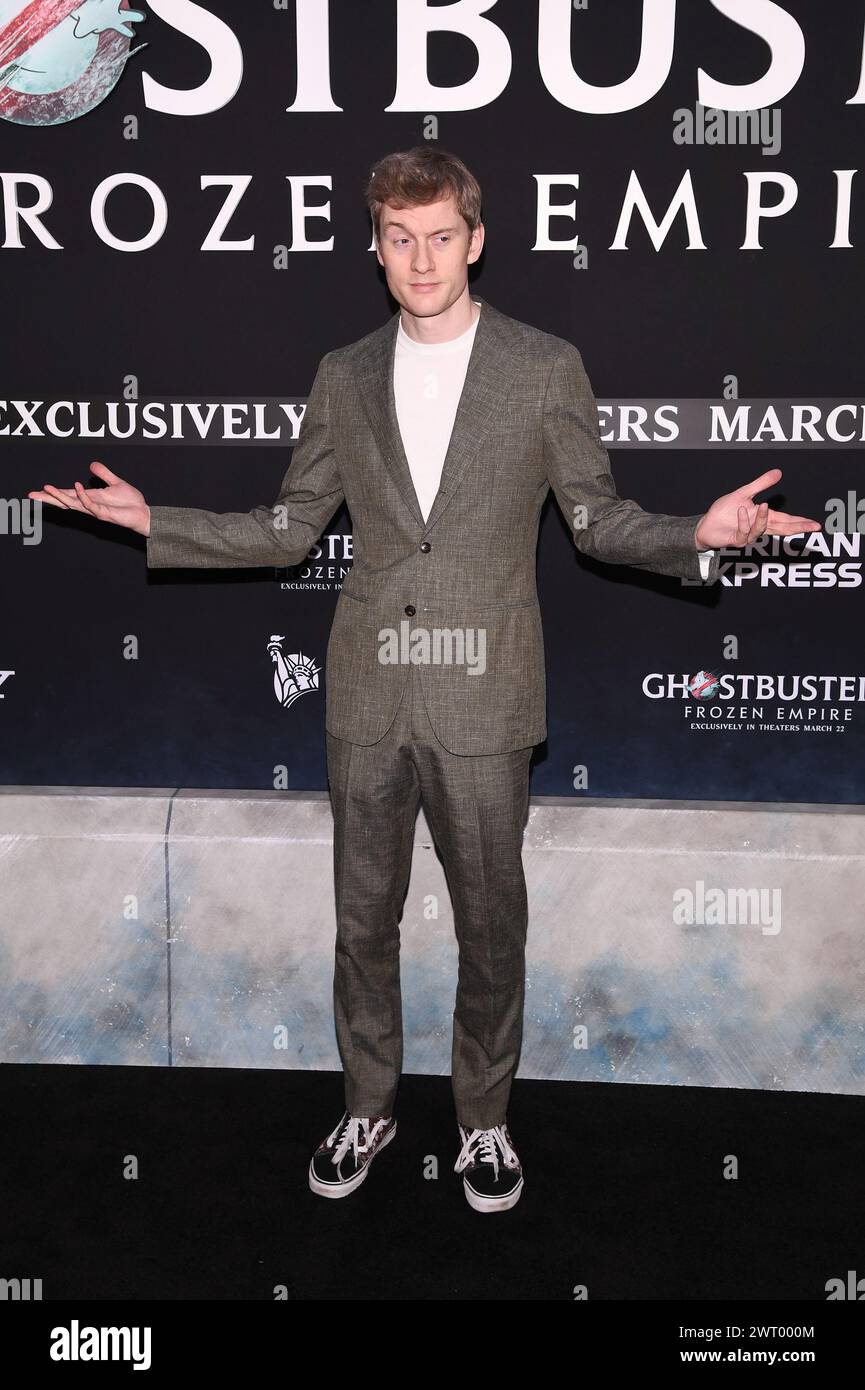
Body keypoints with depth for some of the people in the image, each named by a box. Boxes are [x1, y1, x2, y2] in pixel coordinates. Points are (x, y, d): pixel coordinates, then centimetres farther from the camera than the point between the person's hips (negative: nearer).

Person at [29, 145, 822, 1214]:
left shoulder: (545, 367, 0)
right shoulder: (343, 376, 7)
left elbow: (598, 518, 2)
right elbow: (289, 529, 10)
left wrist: (696, 534, -17)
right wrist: (154, 521, 2)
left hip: (482, 703, -2)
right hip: (367, 696, 3)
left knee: (490, 925, 9)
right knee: (362, 918, 13)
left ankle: (483, 1119, 32)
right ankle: (368, 1107, 35)